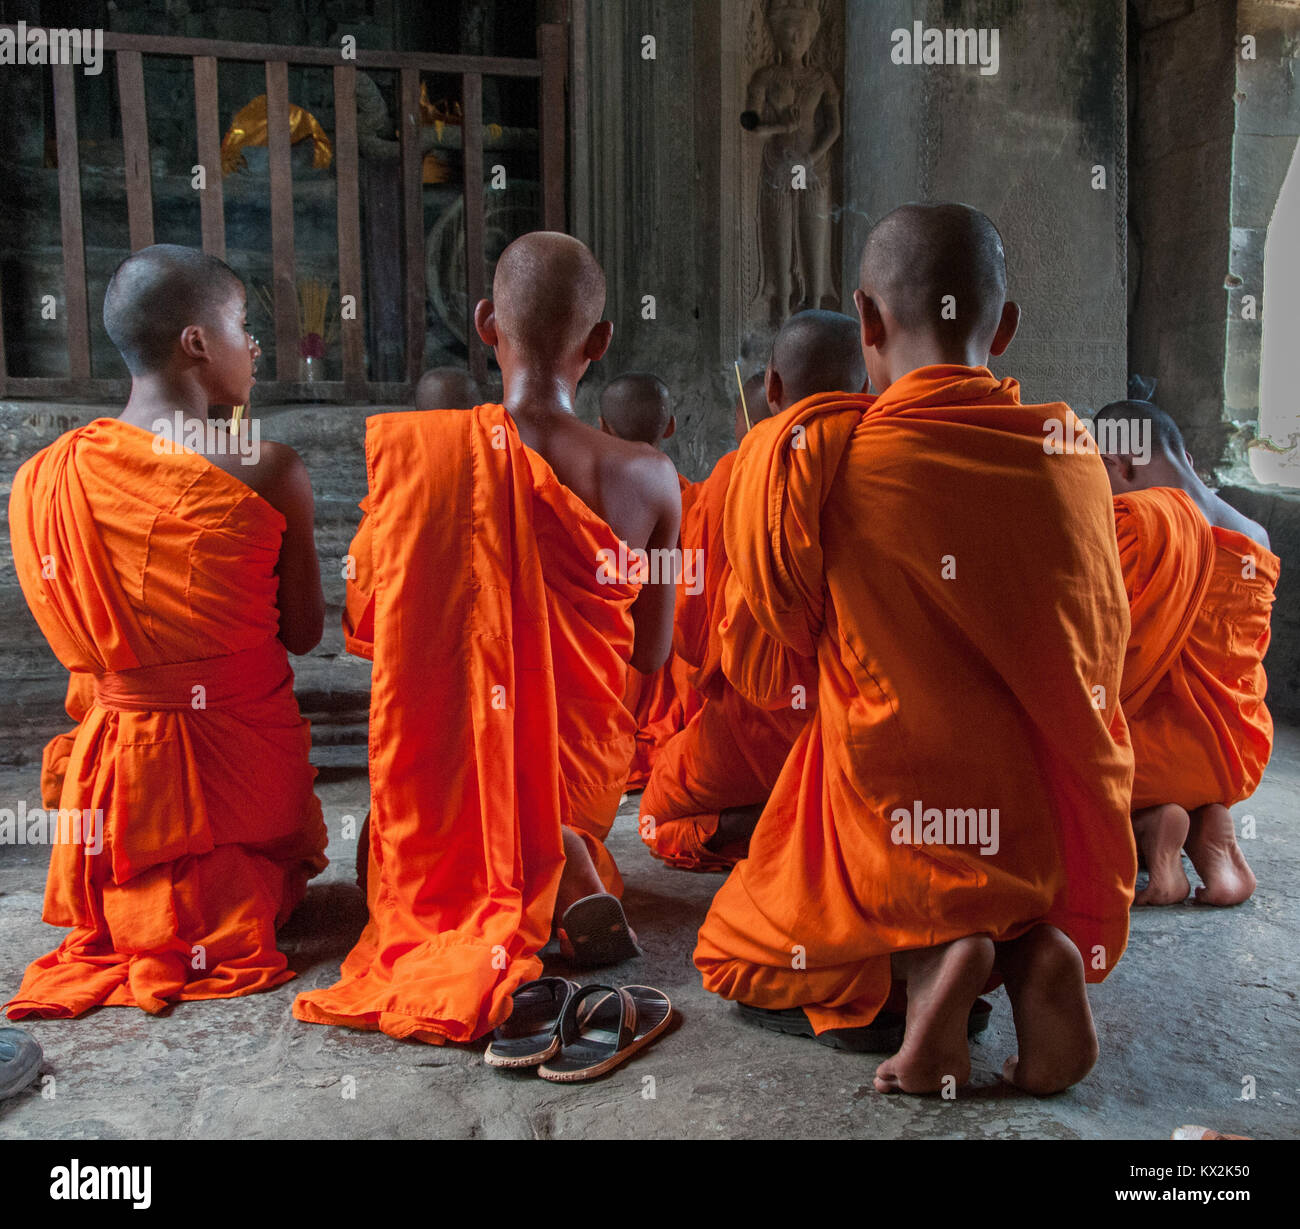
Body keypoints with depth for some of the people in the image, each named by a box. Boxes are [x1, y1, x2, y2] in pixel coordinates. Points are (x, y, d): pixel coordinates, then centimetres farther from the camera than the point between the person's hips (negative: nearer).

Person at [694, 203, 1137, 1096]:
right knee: (1034, 916, 39)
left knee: (737, 957, 23)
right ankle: (1035, 953, 3)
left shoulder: (808, 453, -15)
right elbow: (1104, 656, 10)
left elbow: (767, 671, -4)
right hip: (1068, 849, 4)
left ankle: (919, 962, -5)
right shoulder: (1075, 454, -2)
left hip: (902, 831, -4)